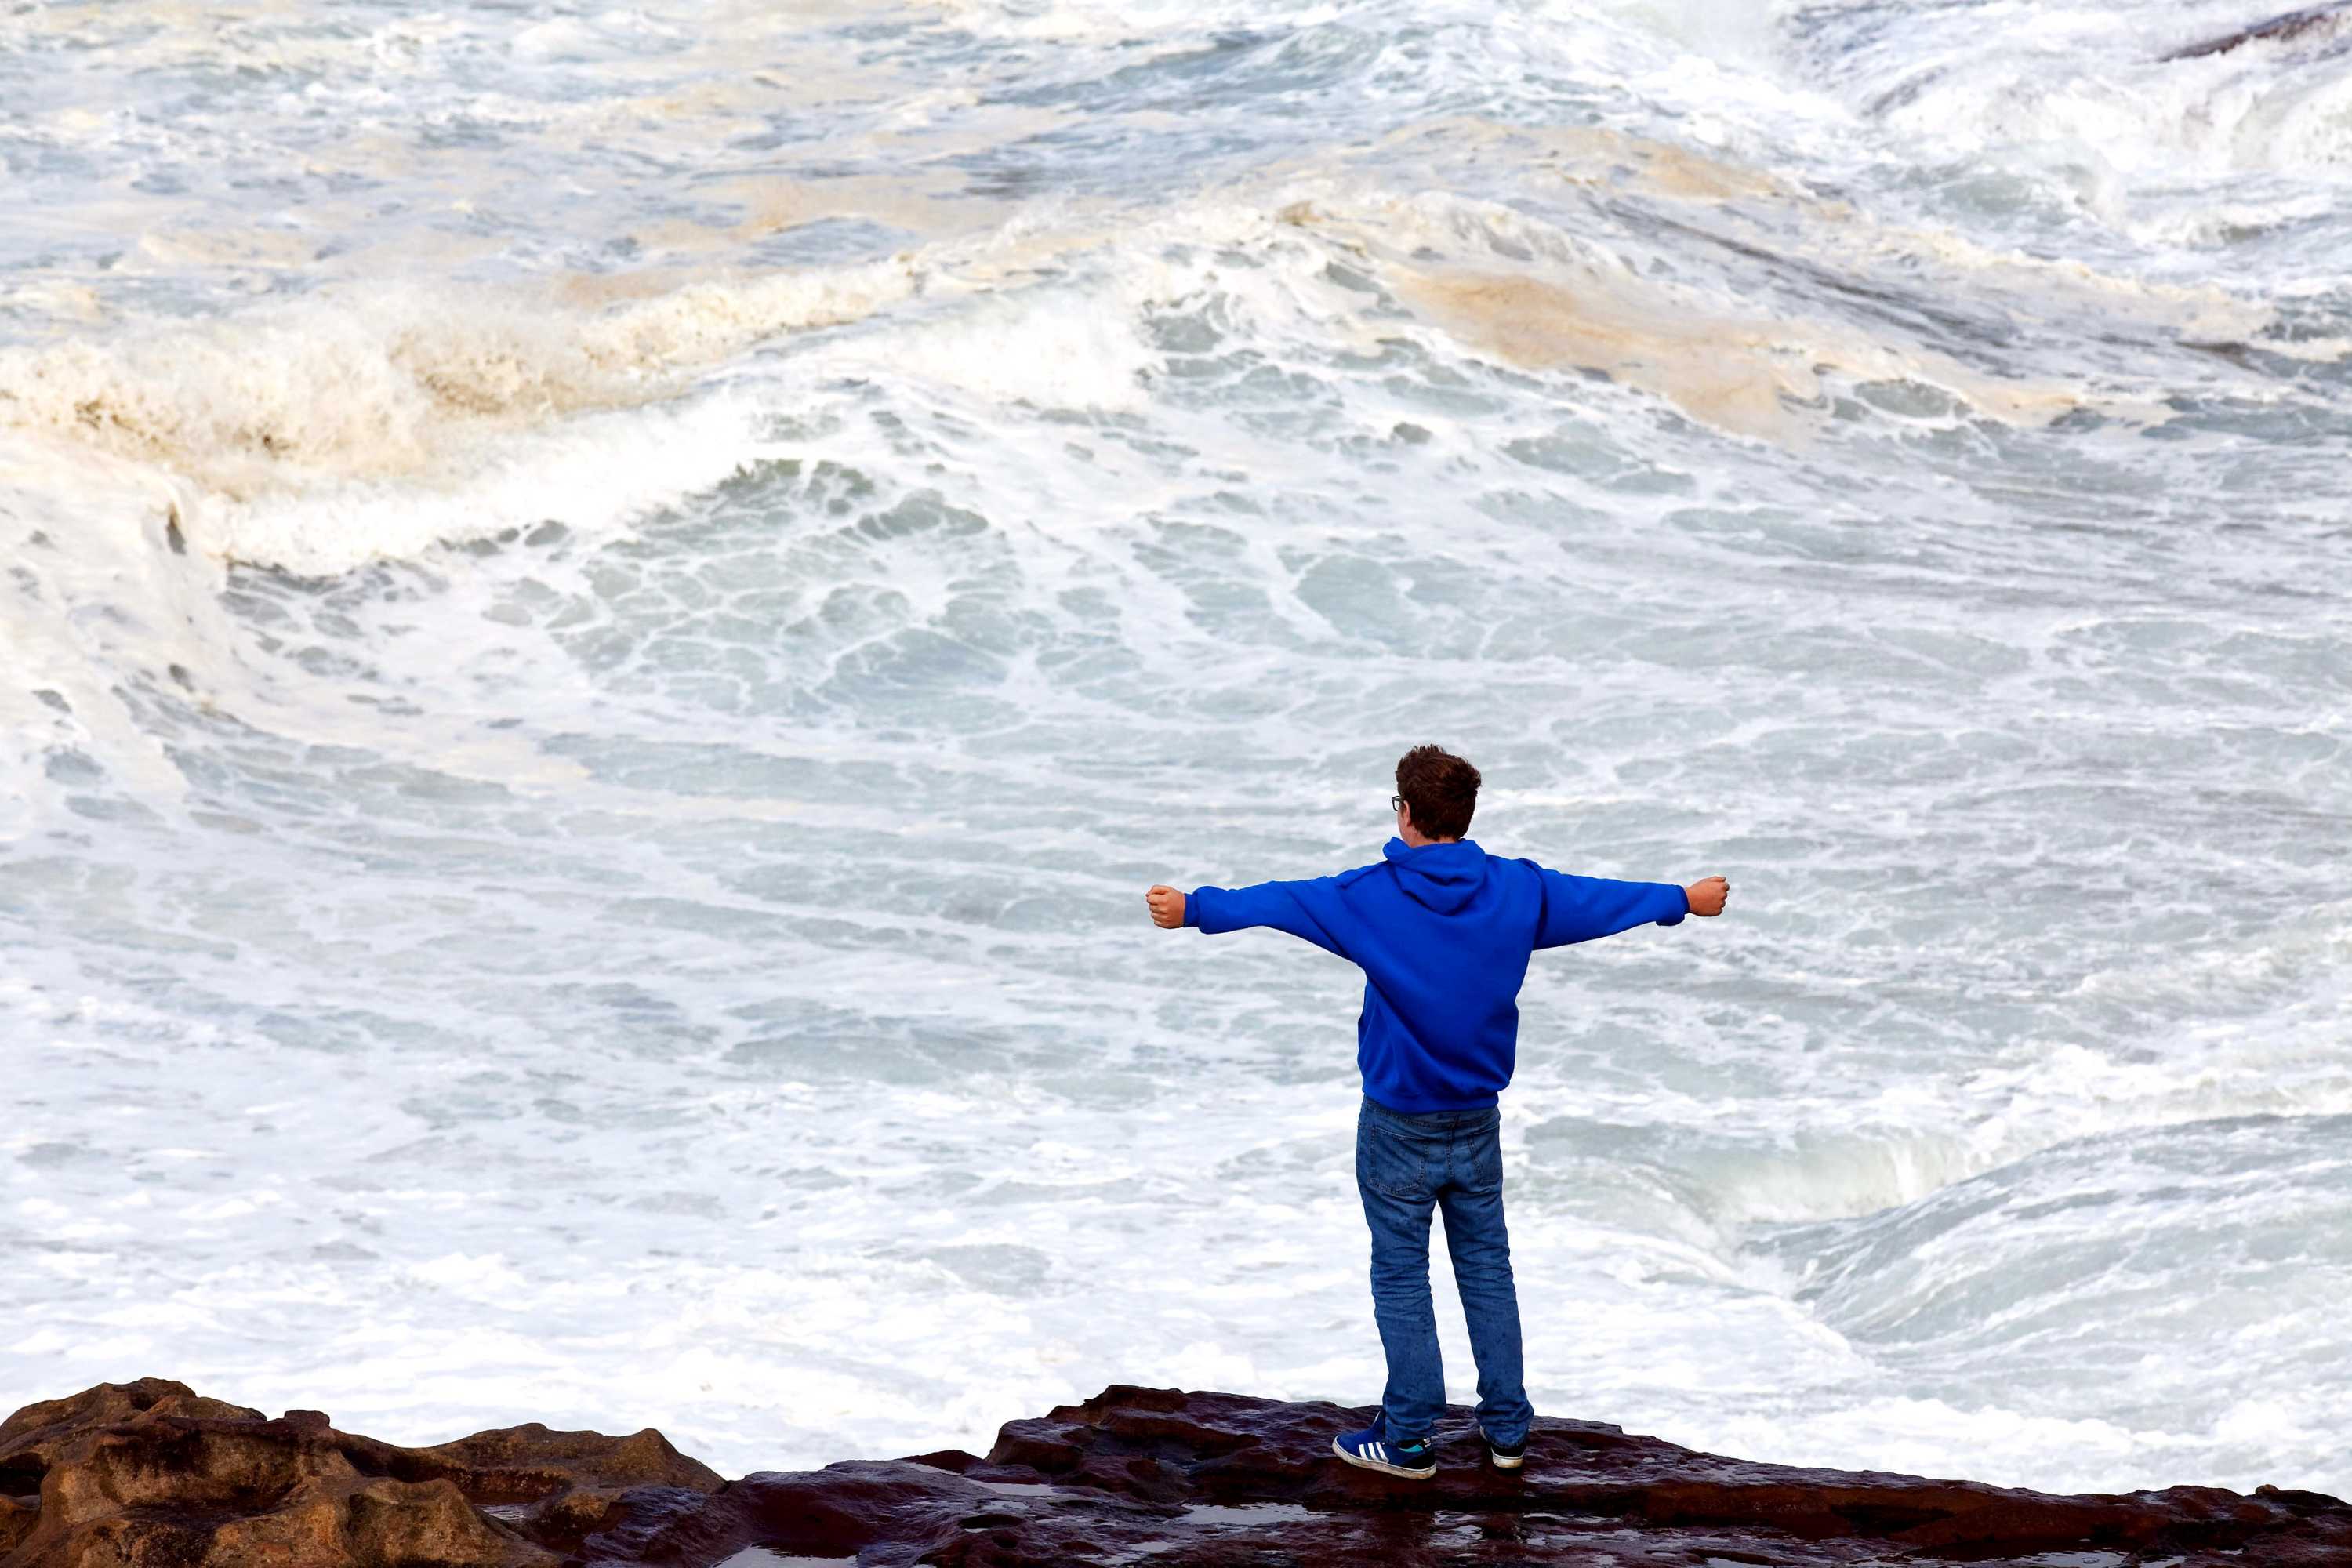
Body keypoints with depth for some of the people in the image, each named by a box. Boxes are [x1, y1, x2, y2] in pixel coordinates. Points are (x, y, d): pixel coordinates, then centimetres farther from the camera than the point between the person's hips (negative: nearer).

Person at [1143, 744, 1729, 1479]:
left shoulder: (1371, 897, -16)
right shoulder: (1519, 891, -3)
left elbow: (1280, 902, -12)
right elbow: (1601, 899, 11)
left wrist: (1194, 909, -1)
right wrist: (1685, 900, 27)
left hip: (1398, 1128, -4)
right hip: (1479, 1121, 4)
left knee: (1401, 1275, 6)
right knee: (1487, 1267, 15)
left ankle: (1408, 1438, 11)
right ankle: (1508, 1428, 20)